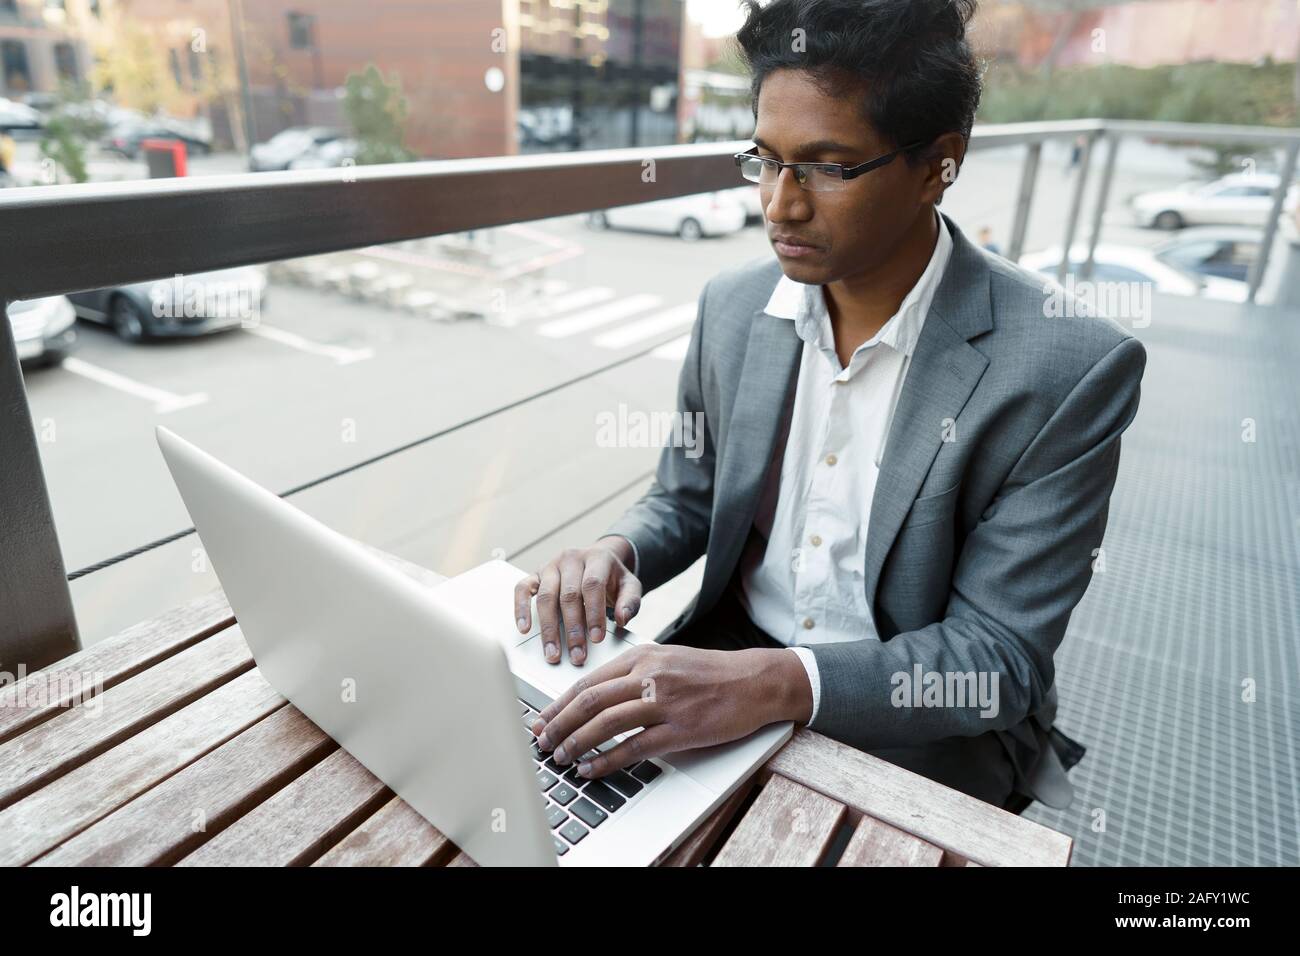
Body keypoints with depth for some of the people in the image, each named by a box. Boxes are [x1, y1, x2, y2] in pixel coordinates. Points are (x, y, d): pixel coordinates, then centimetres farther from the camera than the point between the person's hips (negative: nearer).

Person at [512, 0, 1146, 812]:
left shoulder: (1068, 368, -19)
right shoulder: (733, 306, -4)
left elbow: (1001, 655, -18)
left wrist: (779, 683, -34)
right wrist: (614, 553, -16)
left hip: (924, 735, -3)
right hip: (731, 671, 4)